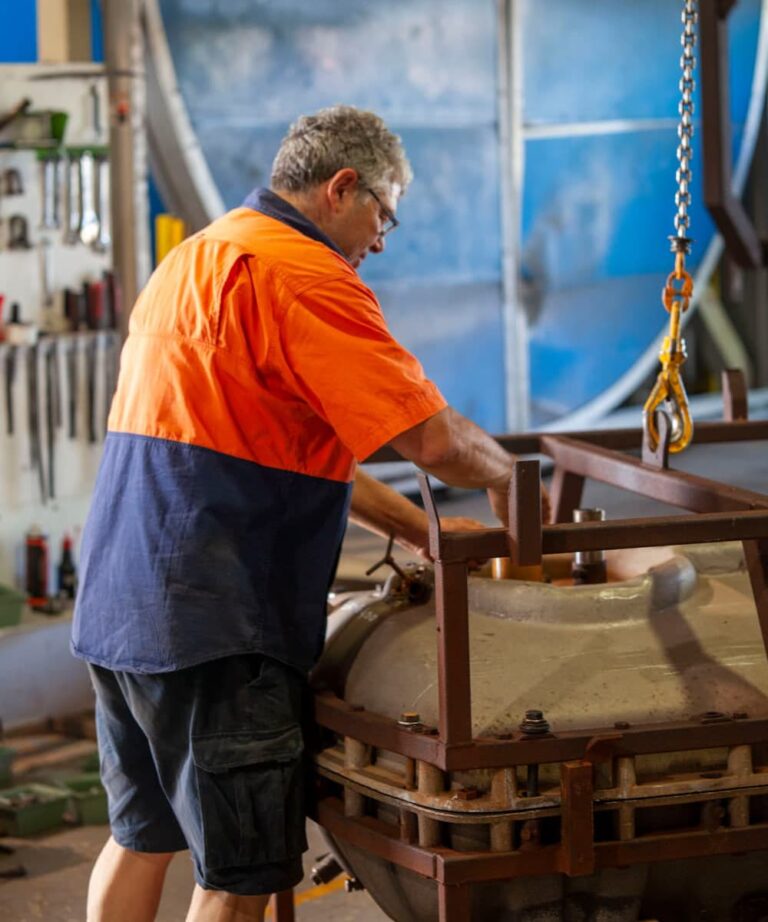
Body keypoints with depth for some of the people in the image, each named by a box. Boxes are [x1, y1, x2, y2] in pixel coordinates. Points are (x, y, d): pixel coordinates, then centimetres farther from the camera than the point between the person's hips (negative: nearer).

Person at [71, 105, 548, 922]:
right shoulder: (298, 273, -13)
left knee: (140, 838, 19)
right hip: (208, 624, -10)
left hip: (118, 605, 10)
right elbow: (432, 438, -17)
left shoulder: (196, 257, 20)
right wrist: (503, 478, 4)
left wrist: (419, 530, 23)